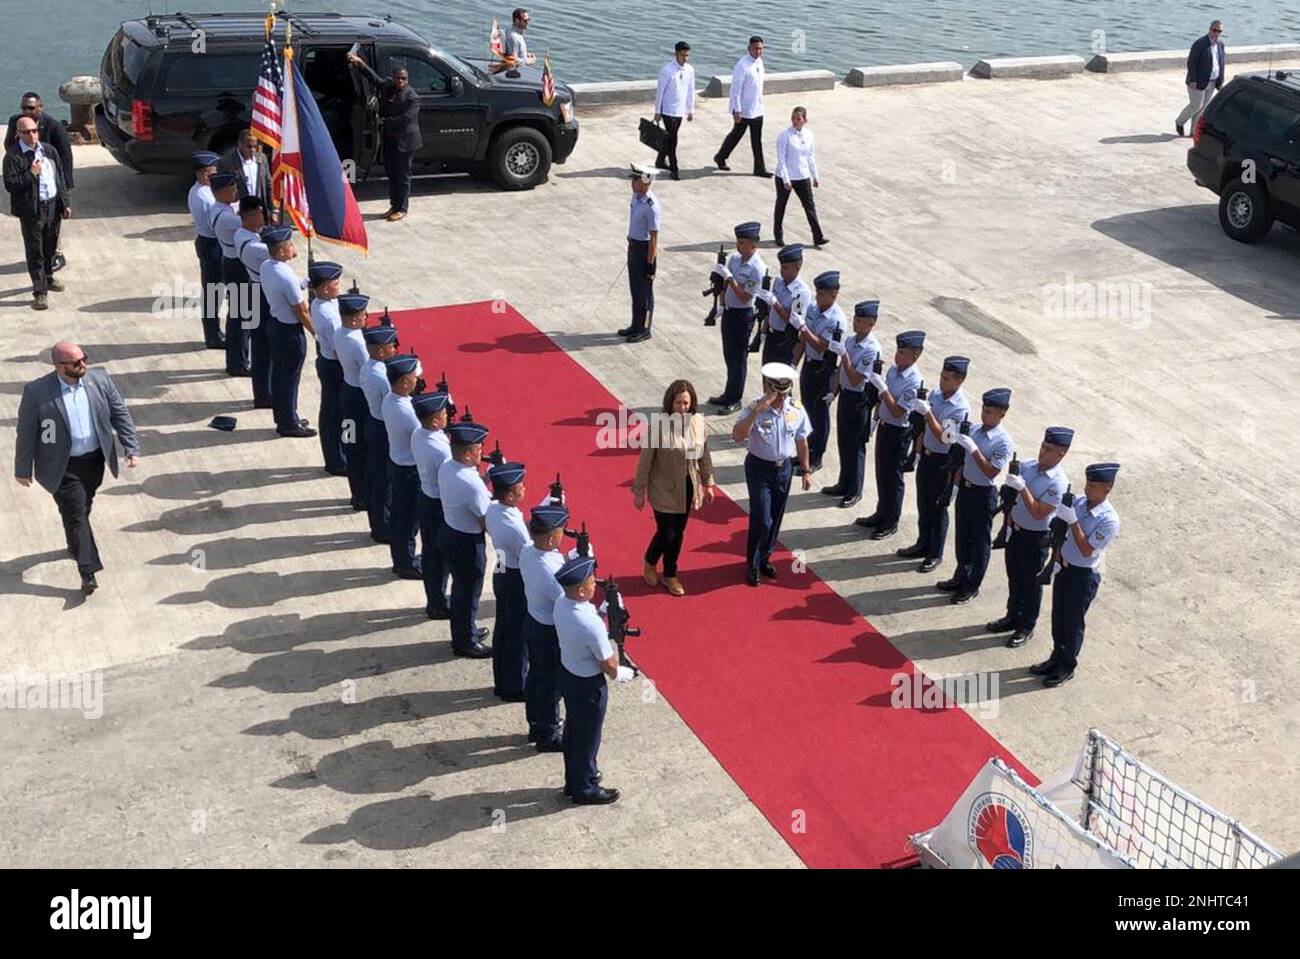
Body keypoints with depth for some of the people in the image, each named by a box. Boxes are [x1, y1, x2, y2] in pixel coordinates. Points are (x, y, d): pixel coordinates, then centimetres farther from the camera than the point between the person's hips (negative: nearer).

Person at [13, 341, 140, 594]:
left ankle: (75, 546, 47)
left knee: (82, 509, 21)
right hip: (63, 467, -4)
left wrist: (132, 450, -3)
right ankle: (88, 572, 2)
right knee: (76, 515, -4)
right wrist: (23, 469, -1)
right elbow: (26, 433, -7)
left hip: (95, 460, 4)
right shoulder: (37, 392, -16)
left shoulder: (100, 380, -7)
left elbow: (121, 415, 2)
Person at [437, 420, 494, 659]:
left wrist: (483, 477, -4)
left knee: (460, 586, 26)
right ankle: (466, 643, 29)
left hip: (448, 531, 8)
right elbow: (487, 522, -25)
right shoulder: (471, 484, -32)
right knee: (470, 592, 12)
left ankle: (463, 631, 45)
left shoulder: (445, 467, -7)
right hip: (468, 542, -8)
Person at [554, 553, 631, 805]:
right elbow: (609, 665, -23)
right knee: (587, 737, 14)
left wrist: (602, 611, -5)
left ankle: (574, 779, 46)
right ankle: (585, 789, 34)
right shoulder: (591, 624, -36)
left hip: (567, 673, 8)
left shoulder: (561, 604, -12)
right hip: (588, 685, -8)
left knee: (573, 729, 26)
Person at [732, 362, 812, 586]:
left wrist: (806, 470, 10)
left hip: (784, 468, 4)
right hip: (759, 469, -4)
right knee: (761, 520, -5)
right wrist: (757, 411, -42)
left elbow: (801, 440, 7)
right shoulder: (755, 408, -19)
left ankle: (764, 559, 35)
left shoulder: (796, 409, -6)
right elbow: (737, 436, -35)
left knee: (775, 519, 14)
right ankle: (752, 565, 15)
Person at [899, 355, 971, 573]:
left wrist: (927, 413, -33)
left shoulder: (961, 408, -23)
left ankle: (935, 554, 20)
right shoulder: (935, 395, -2)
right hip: (927, 455, 7)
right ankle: (923, 544, 37)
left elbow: (943, 437, -26)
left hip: (944, 462, -7)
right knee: (923, 503, 19)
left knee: (938, 508, 6)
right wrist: (918, 452, 13)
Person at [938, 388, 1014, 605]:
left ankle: (972, 587, 21)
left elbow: (991, 472, -24)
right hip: (966, 488, 7)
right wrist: (957, 485, 14)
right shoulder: (975, 430, 0)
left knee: (980, 541, 8)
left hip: (984, 494, -7)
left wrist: (973, 448, -28)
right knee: (961, 536, 20)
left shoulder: (1004, 442, -20)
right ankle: (961, 577, 37)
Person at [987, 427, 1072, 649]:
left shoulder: (1058, 483, -24)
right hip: (1016, 529, 6)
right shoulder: (1027, 467, -4)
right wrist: (1009, 524, 2)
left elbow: (1038, 513, -26)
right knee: (1014, 577, 21)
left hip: (1036, 537, -6)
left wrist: (1022, 487, -31)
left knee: (1031, 583, 10)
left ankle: (1026, 627, 27)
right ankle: (1013, 617, 40)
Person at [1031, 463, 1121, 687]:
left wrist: (1073, 520, -27)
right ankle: (1057, 657, 39)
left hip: (1084, 575, -6)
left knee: (1073, 622, 10)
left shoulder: (1109, 520, -24)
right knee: (1058, 616, 20)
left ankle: (1067, 667, 28)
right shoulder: (1079, 503, -5)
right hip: (1065, 567, 6)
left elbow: (1086, 550, -24)